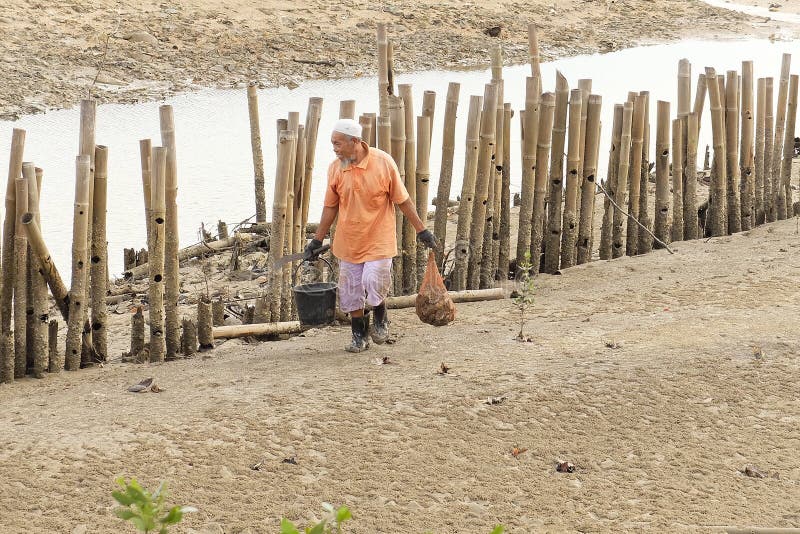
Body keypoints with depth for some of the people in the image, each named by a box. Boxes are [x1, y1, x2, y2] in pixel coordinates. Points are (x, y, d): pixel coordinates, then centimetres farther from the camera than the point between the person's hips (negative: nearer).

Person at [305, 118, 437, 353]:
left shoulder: (383, 162, -12)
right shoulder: (335, 168, -3)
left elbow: (402, 200, -4)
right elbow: (330, 207, 8)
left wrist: (421, 230, -1)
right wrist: (317, 240, 8)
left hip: (378, 239, -3)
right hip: (348, 242, 4)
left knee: (374, 284, -14)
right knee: (351, 292, 6)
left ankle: (380, 317, 18)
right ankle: (359, 336, 24)